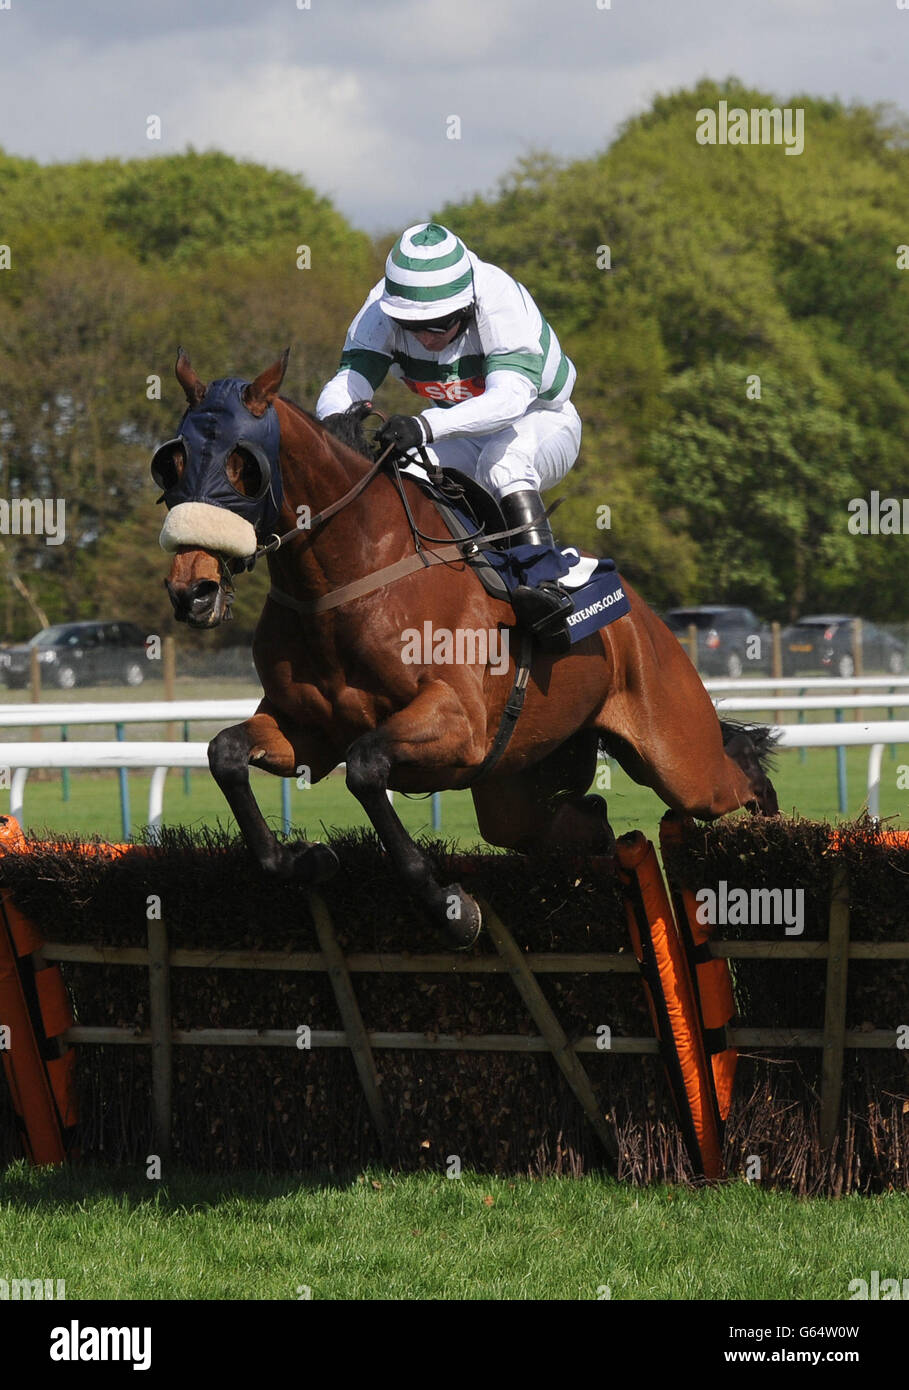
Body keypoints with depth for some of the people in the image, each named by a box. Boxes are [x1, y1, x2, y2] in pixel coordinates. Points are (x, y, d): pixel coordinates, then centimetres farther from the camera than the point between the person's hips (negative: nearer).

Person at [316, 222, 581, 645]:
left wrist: (426, 427, -63)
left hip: (543, 425, -5)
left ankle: (545, 584, -48)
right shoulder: (382, 310, -21)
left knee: (501, 458, -38)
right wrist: (336, 421, -54)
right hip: (462, 439, 5)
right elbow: (346, 384, -28)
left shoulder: (501, 299, -34)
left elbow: (511, 396, -48)